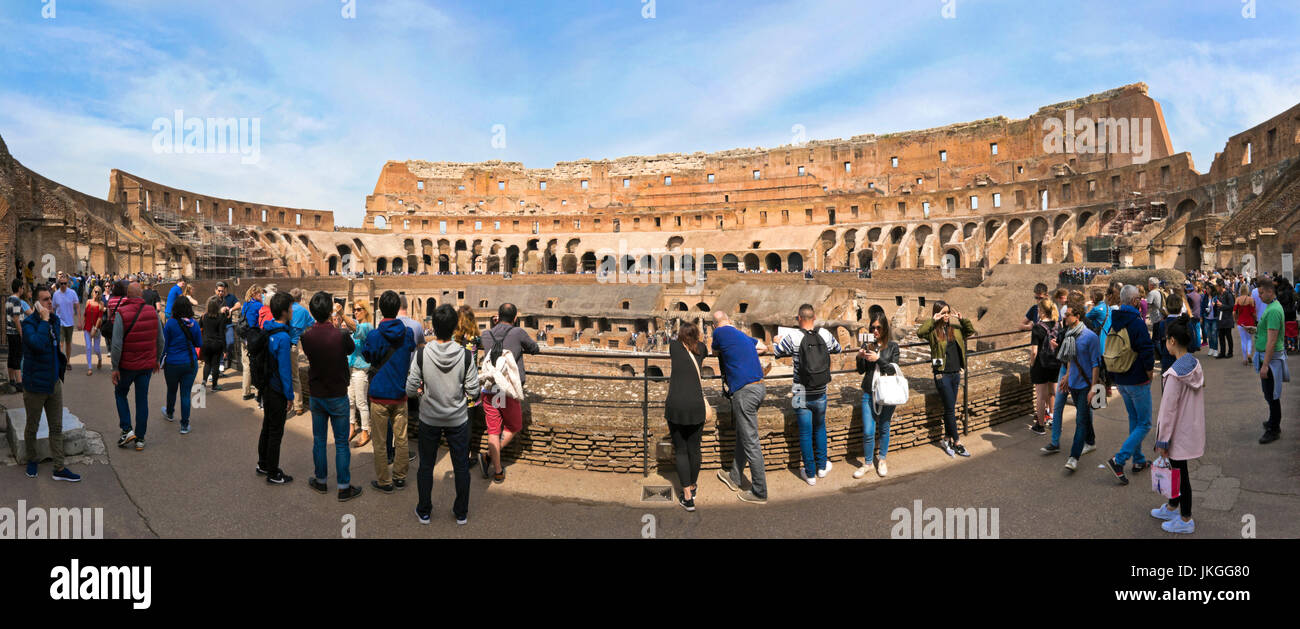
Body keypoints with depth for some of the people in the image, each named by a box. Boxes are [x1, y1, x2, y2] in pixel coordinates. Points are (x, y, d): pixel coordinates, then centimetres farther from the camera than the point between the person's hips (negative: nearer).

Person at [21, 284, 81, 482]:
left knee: (56, 428, 9)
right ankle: (32, 460, 34)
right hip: (35, 385, -6)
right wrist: (44, 320, -30)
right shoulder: (28, 323, -17)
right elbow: (39, 344, -37)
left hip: (54, 383, 6)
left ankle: (59, 468, 15)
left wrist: (63, 357, 6)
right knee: (32, 427, 12)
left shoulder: (55, 320, 5)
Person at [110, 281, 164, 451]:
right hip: (147, 364, 3)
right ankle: (140, 439, 14)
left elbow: (116, 344, -16)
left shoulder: (121, 313, -15)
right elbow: (160, 340, 5)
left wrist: (115, 367, -8)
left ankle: (127, 429, 9)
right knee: (142, 399, 9)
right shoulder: (153, 312, -3)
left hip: (127, 364, -3)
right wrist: (156, 360, 18)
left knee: (120, 393, 19)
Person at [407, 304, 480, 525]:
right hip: (458, 419, 0)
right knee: (461, 467, 15)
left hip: (429, 419, 0)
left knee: (426, 466, 17)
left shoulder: (422, 355, -16)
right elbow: (473, 392, -13)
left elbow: (410, 390, -11)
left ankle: (424, 512, 30)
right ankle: (461, 513, 27)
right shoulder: (465, 355, -17)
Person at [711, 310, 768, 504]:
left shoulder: (720, 332, -5)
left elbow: (715, 352, 14)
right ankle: (735, 477, 34)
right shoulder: (744, 335, 16)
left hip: (744, 391, -8)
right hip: (759, 387, 8)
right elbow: (763, 347, 33)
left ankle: (760, 493, 3)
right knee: (742, 435, 20)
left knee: (750, 441, -3)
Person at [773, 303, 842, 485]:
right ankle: (822, 466, 32)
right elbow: (837, 349, 15)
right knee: (820, 429, 22)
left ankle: (810, 474, 15)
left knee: (805, 433, 7)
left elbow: (776, 353, 0)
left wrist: (779, 341, 21)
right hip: (820, 394, 2)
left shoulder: (793, 338, -14)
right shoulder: (825, 335, -5)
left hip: (801, 395, -2)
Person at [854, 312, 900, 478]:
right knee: (868, 432, -2)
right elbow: (861, 371, 3)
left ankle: (882, 460, 29)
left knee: (884, 429, 12)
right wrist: (859, 357, -16)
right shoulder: (867, 345, 3)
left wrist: (878, 359, -22)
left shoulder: (892, 346, -1)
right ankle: (867, 463, 15)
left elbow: (894, 369, -10)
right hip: (869, 394, 1)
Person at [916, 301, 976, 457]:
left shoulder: (955, 328, 8)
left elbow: (971, 332, 13)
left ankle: (946, 439, 23)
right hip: (942, 375, -5)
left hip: (956, 374, 6)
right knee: (950, 409, -1)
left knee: (949, 409, 12)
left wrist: (962, 319, 0)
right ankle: (957, 442, 7)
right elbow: (920, 332, -27)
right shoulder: (933, 331, -8)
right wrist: (933, 320, -22)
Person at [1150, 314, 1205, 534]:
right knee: (1177, 469, 23)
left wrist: (1162, 440, -14)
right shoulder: (1196, 365, -1)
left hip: (1179, 433, -8)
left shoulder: (1174, 373, -27)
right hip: (1192, 428, 8)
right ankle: (1172, 507, 40)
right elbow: (1196, 399, 10)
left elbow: (1169, 409, -22)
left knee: (1180, 473, 7)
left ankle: (1185, 520, 21)